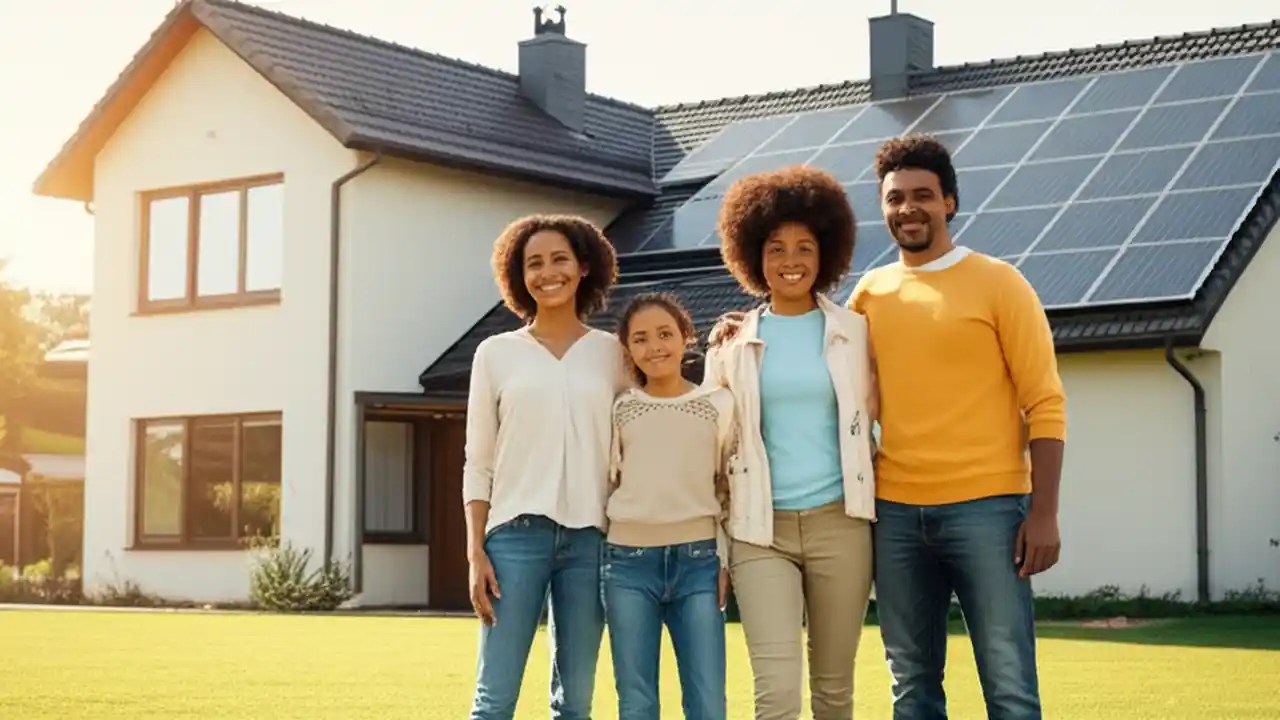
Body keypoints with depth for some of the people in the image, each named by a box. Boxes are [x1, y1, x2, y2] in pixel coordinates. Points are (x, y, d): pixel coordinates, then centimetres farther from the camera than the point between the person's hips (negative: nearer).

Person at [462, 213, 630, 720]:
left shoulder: (612, 353, 9)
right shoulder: (496, 353, 7)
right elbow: (478, 463, 7)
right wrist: (476, 552, -1)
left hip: (590, 537, 1)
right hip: (516, 532, -1)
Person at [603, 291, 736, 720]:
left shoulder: (719, 403, 7)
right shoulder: (619, 408, 8)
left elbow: (730, 487, 9)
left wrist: (725, 560, 2)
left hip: (697, 560, 0)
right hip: (629, 561, 1)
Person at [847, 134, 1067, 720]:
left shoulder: (998, 283, -1)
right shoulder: (870, 293, 10)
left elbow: (1045, 405, -3)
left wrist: (1043, 513, -11)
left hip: (985, 508, -4)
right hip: (895, 513, 4)